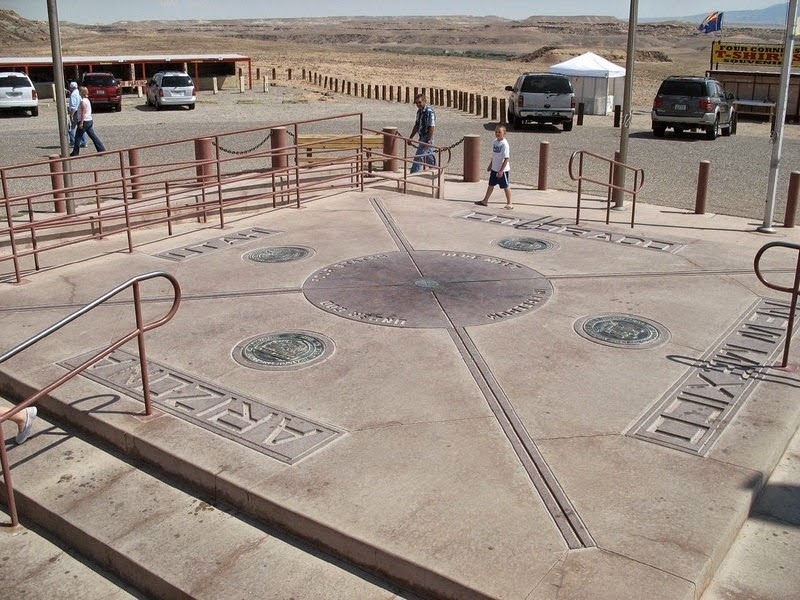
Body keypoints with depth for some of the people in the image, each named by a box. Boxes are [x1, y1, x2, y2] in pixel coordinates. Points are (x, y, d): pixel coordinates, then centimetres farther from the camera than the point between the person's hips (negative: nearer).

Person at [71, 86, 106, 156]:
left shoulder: (83, 101, -14)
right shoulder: (87, 100, 15)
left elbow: (83, 113, -20)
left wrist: (81, 123, -21)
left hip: (85, 121, -9)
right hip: (89, 121, 9)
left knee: (77, 137, 1)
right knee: (93, 136, 7)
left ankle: (75, 153, 7)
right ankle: (102, 150, 2)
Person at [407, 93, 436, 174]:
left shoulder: (429, 111, -16)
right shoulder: (419, 111, 12)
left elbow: (432, 127, -21)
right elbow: (416, 126, 21)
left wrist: (429, 141, -24)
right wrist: (410, 137, 20)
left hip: (427, 138, -9)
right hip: (422, 137, 9)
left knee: (418, 157, -11)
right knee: (429, 158, 17)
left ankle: (413, 175, -9)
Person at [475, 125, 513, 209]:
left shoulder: (504, 144, -18)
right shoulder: (494, 142, 4)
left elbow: (506, 158, -20)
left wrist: (501, 170, -23)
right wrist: (490, 165, 20)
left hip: (503, 170, -7)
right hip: (494, 169, 7)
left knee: (506, 186, 3)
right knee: (491, 184, 15)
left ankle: (509, 203, 14)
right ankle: (485, 201, 24)